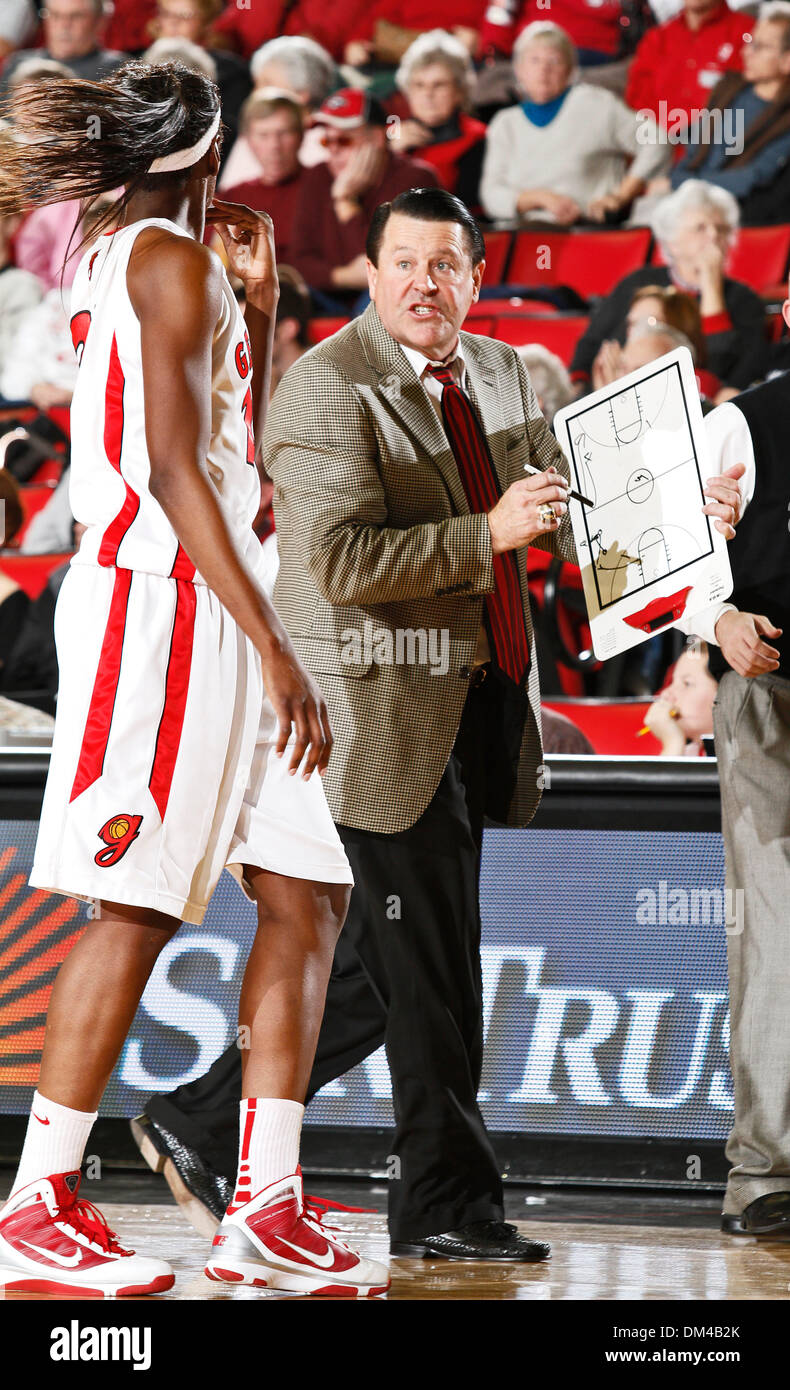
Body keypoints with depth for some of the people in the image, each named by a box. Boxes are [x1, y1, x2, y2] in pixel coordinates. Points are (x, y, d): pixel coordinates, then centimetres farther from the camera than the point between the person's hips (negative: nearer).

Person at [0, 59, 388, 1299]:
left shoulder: (120, 260, 20)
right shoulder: (172, 258, -9)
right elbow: (174, 468, -18)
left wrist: (259, 301, 20)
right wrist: (275, 651, -21)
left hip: (203, 616, 10)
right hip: (162, 599, -10)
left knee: (310, 894, 5)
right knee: (140, 908, -8)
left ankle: (266, 1208, 3)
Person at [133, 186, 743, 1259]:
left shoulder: (501, 375, 14)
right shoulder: (326, 388, -11)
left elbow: (570, 514, 17)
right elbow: (341, 562, -19)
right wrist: (487, 533, -24)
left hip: (478, 715, 8)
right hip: (391, 716, -8)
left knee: (391, 968, 13)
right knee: (432, 972, -3)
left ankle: (202, 1123, 24)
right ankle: (446, 1207, 8)